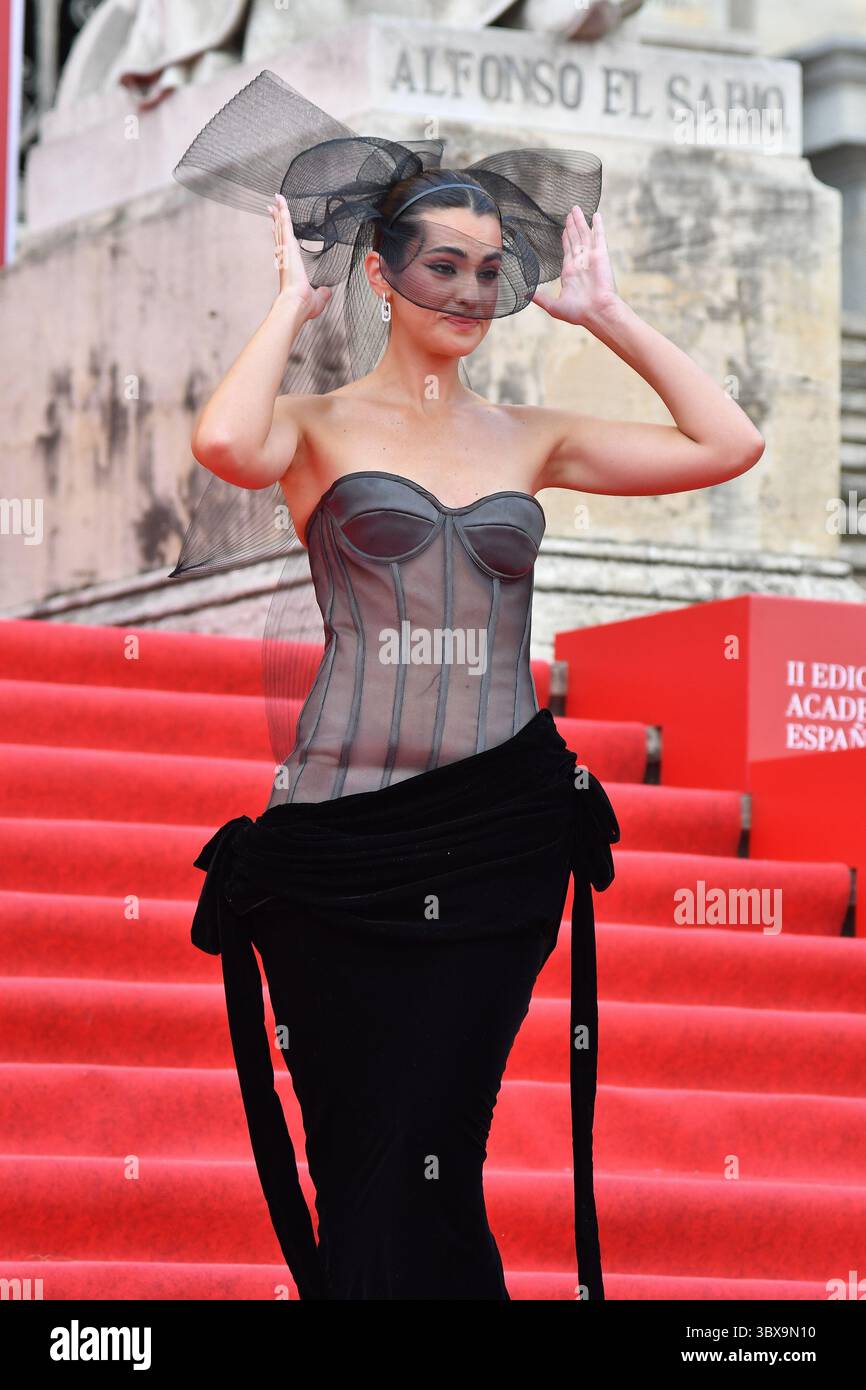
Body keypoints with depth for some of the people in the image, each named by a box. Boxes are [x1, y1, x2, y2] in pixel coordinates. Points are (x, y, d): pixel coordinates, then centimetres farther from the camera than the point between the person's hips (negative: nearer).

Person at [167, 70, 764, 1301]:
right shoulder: (322, 427, 4)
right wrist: (293, 308, -5)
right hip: (343, 832, -2)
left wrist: (604, 314, 9)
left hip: (501, 826, 2)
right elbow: (225, 444, -20)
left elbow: (728, 445, 5)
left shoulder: (530, 440, 13)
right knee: (364, 1156, 0)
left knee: (428, 1158, 0)